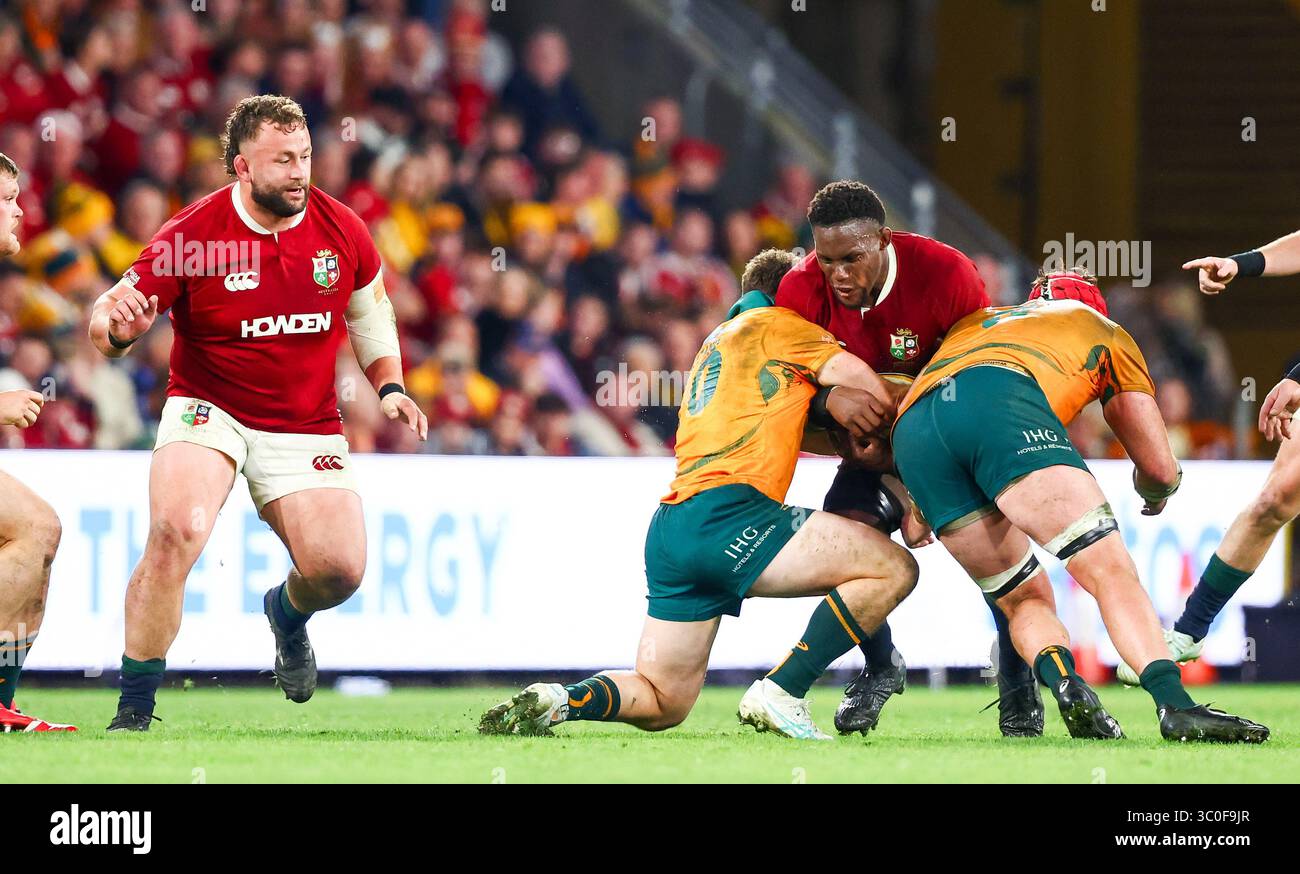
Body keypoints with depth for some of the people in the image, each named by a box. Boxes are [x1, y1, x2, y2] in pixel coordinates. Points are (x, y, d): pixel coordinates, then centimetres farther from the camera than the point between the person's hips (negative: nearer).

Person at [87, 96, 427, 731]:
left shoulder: (341, 230, -3)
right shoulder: (192, 234, -14)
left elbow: (370, 311, 17)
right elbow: (107, 316, -11)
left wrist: (389, 387, 4)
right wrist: (117, 326, -36)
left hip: (307, 427, 3)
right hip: (208, 410, -3)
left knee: (339, 568, -12)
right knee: (177, 529, -30)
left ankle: (287, 613, 31)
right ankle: (134, 709, -19)